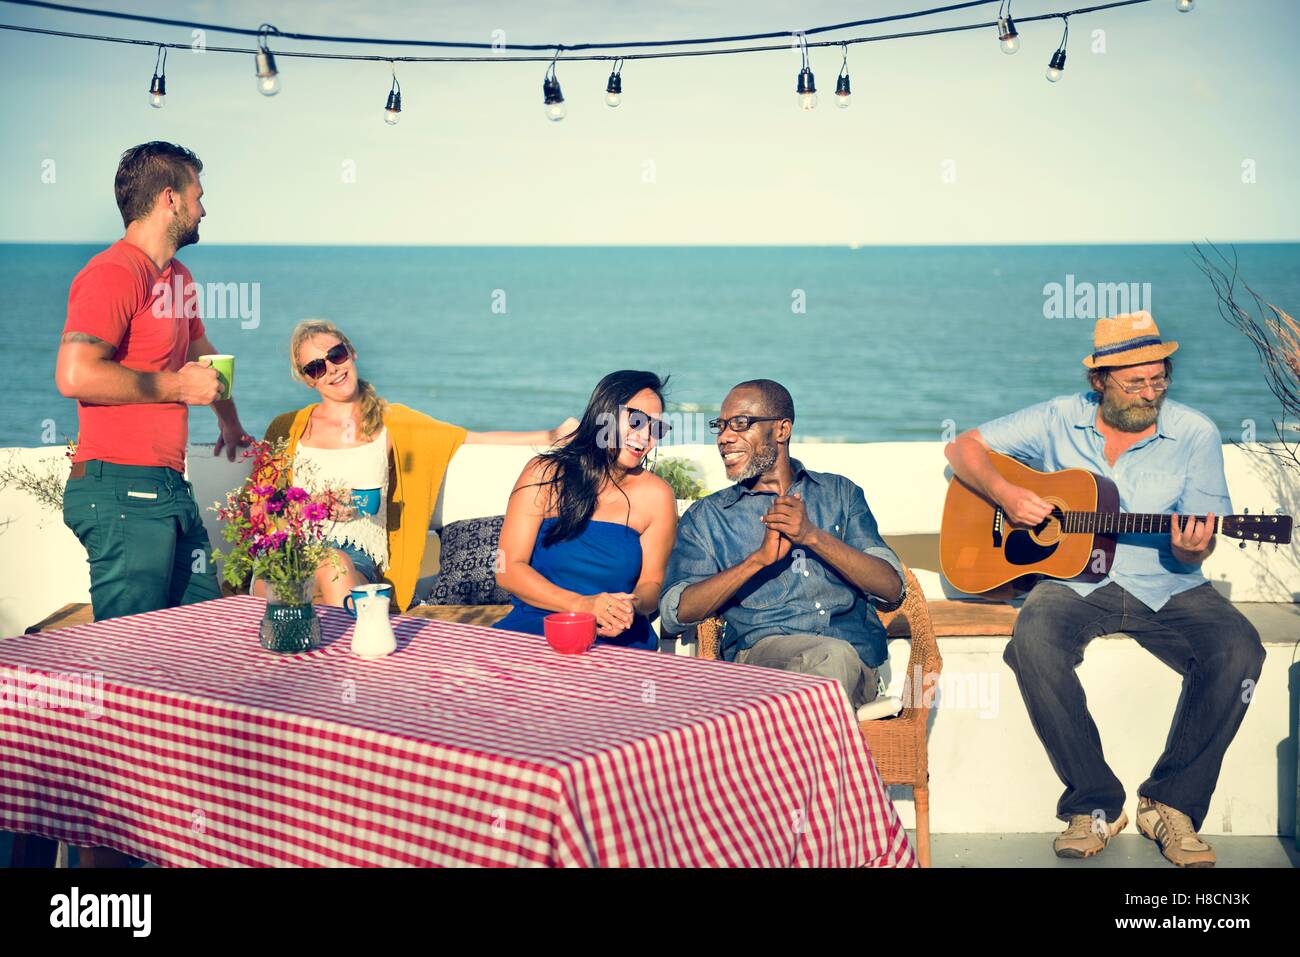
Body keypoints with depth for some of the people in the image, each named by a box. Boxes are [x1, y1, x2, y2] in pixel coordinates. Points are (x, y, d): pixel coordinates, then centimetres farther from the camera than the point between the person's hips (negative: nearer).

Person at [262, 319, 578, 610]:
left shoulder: (389, 421, 15)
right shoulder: (288, 427, 15)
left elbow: (476, 439, 11)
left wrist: (551, 436, 2)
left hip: (361, 564, 0)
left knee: (336, 564, -38)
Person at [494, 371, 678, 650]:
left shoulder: (656, 495, 4)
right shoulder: (545, 474, 1)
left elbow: (651, 582, 8)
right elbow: (509, 569, -4)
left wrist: (633, 606, -18)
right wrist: (581, 604, -19)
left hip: (618, 637, 0)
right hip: (534, 625, 0)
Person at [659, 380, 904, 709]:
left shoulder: (839, 493, 19)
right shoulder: (706, 516, 16)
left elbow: (891, 587, 5)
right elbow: (675, 614, -1)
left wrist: (813, 536, -8)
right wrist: (759, 558, -10)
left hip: (858, 658, 2)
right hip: (759, 653, -1)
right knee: (829, 655, -35)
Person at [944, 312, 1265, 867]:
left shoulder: (1195, 434, 1)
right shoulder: (1060, 420, 2)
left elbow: (1196, 549, 0)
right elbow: (963, 448, 6)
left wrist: (1190, 548, -26)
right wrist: (1005, 494, -13)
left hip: (1167, 588, 1)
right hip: (1074, 578, 0)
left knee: (1238, 650, -27)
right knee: (1033, 641, -33)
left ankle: (1171, 804, -12)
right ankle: (1095, 805, -19)